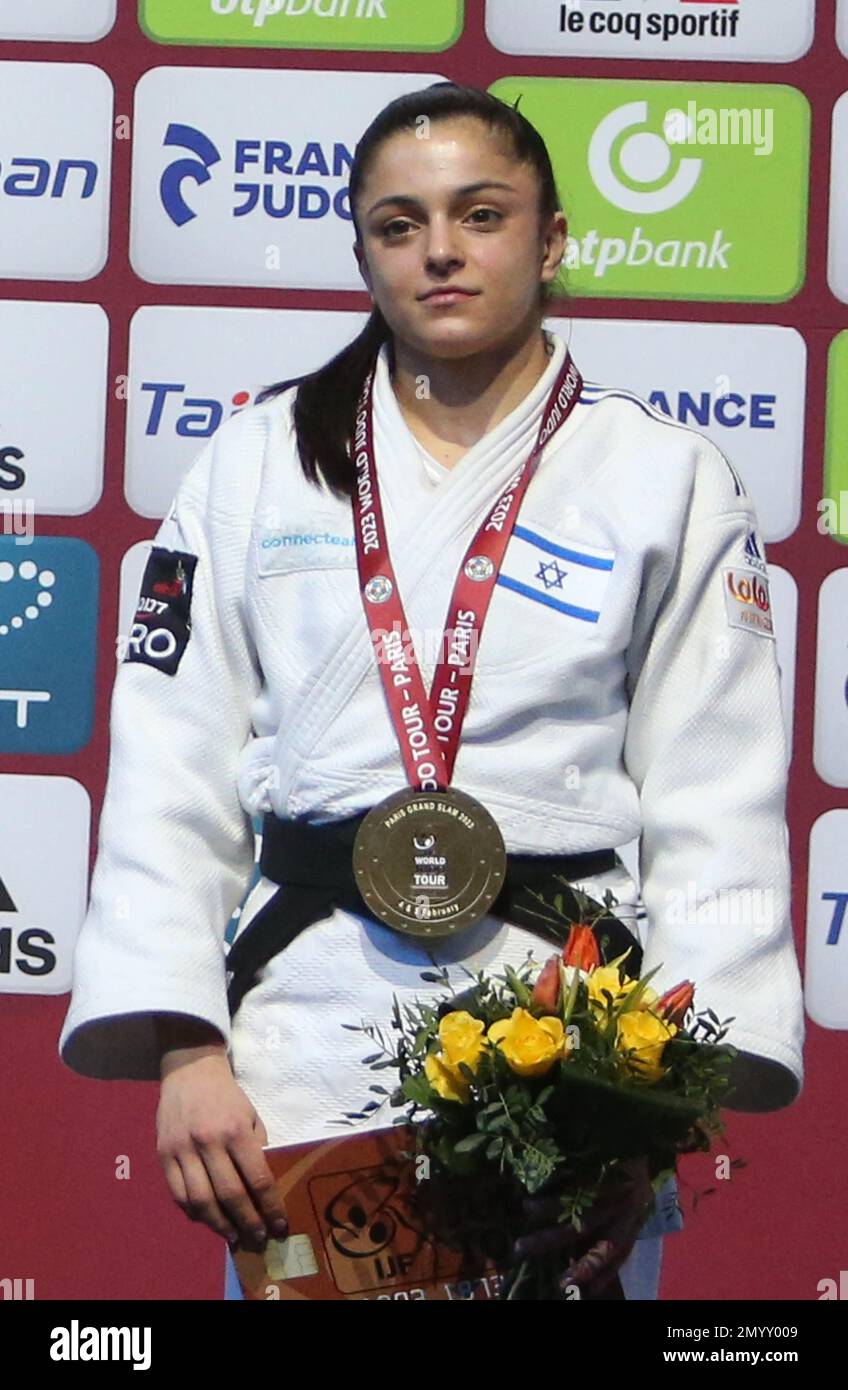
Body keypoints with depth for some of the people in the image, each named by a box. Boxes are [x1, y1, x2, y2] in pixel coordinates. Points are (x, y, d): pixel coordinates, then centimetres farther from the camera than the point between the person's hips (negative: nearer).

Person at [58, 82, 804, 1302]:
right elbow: (172, 777, 4)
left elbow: (719, 807, 1)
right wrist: (184, 1049, -5)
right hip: (310, 1032, 1)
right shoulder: (257, 461, 7)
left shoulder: (671, 478, 4)